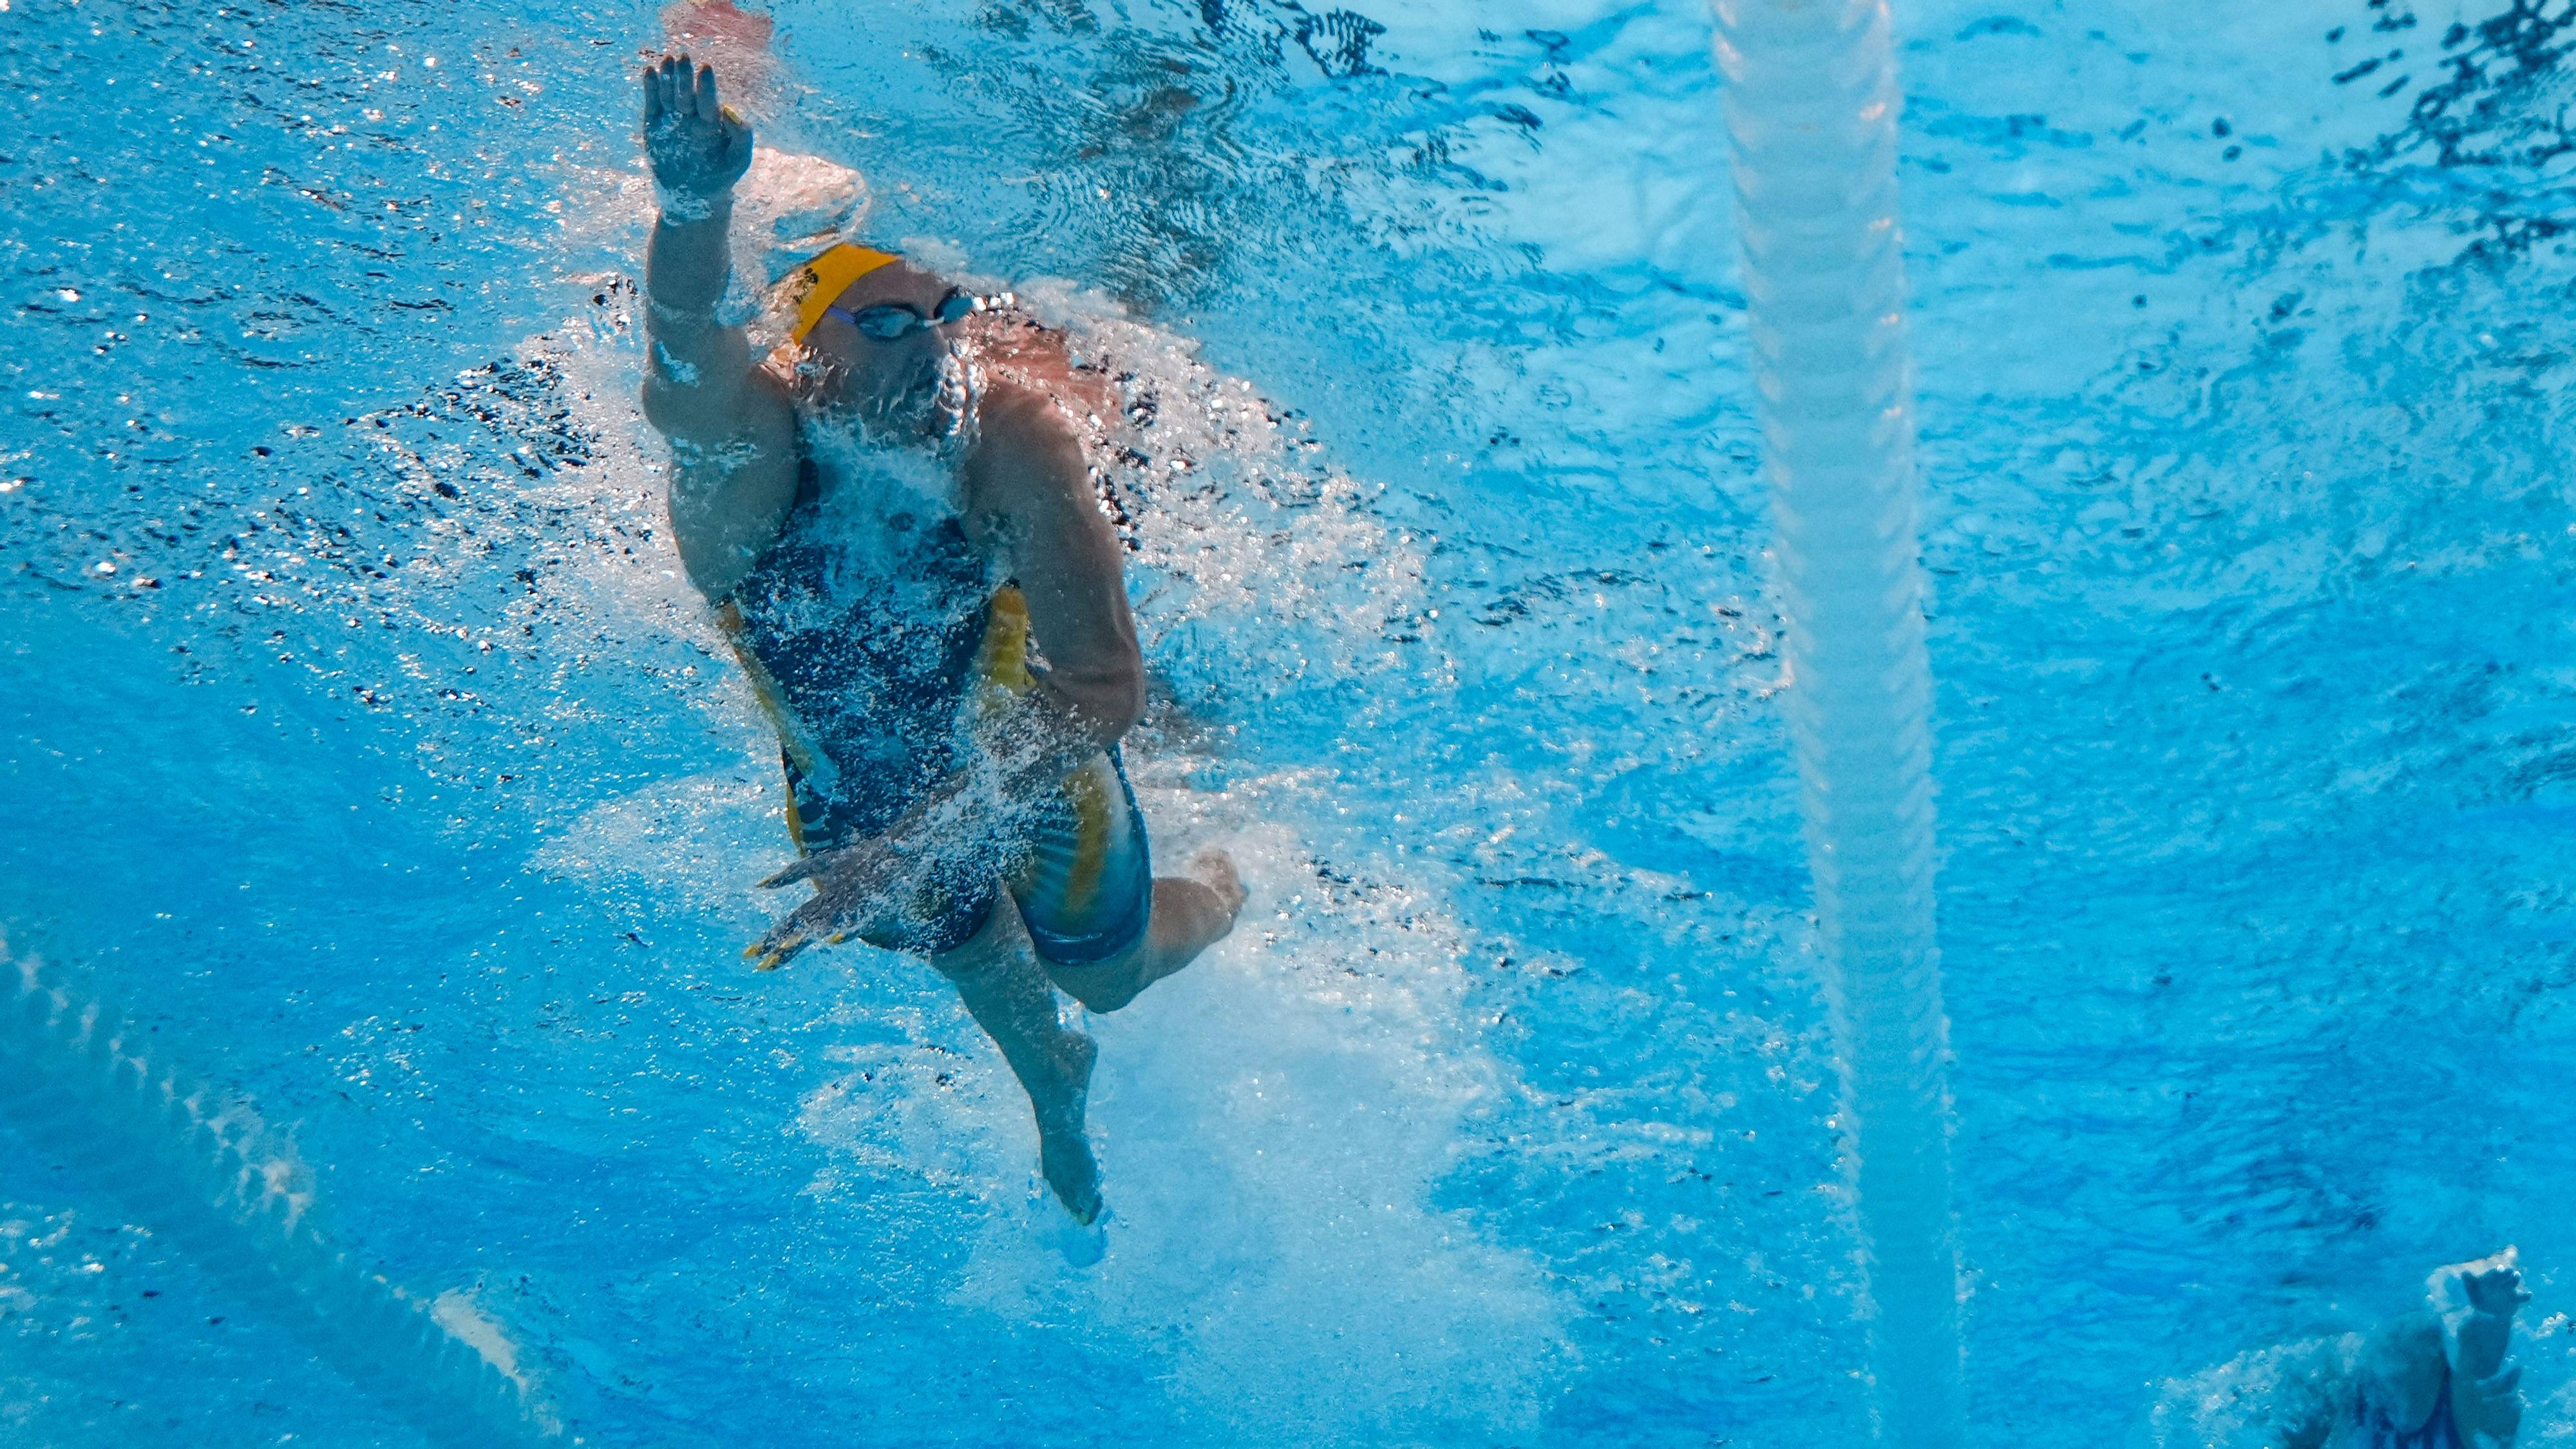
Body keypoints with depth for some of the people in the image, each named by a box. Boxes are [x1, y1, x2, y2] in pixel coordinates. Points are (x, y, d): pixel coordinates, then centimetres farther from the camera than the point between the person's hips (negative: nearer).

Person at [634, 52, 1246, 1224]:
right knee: (969, 960, 28)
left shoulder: (1010, 433, -36)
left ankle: (1224, 888, 61)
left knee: (1105, 975, 24)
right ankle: (1055, 1084, 66)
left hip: (1020, 759, -1)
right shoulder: (746, 446, -35)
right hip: (854, 793, 1)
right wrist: (693, 209, -84)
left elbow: (1104, 688, -43)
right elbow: (687, 371, -62)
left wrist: (918, 844, -53)